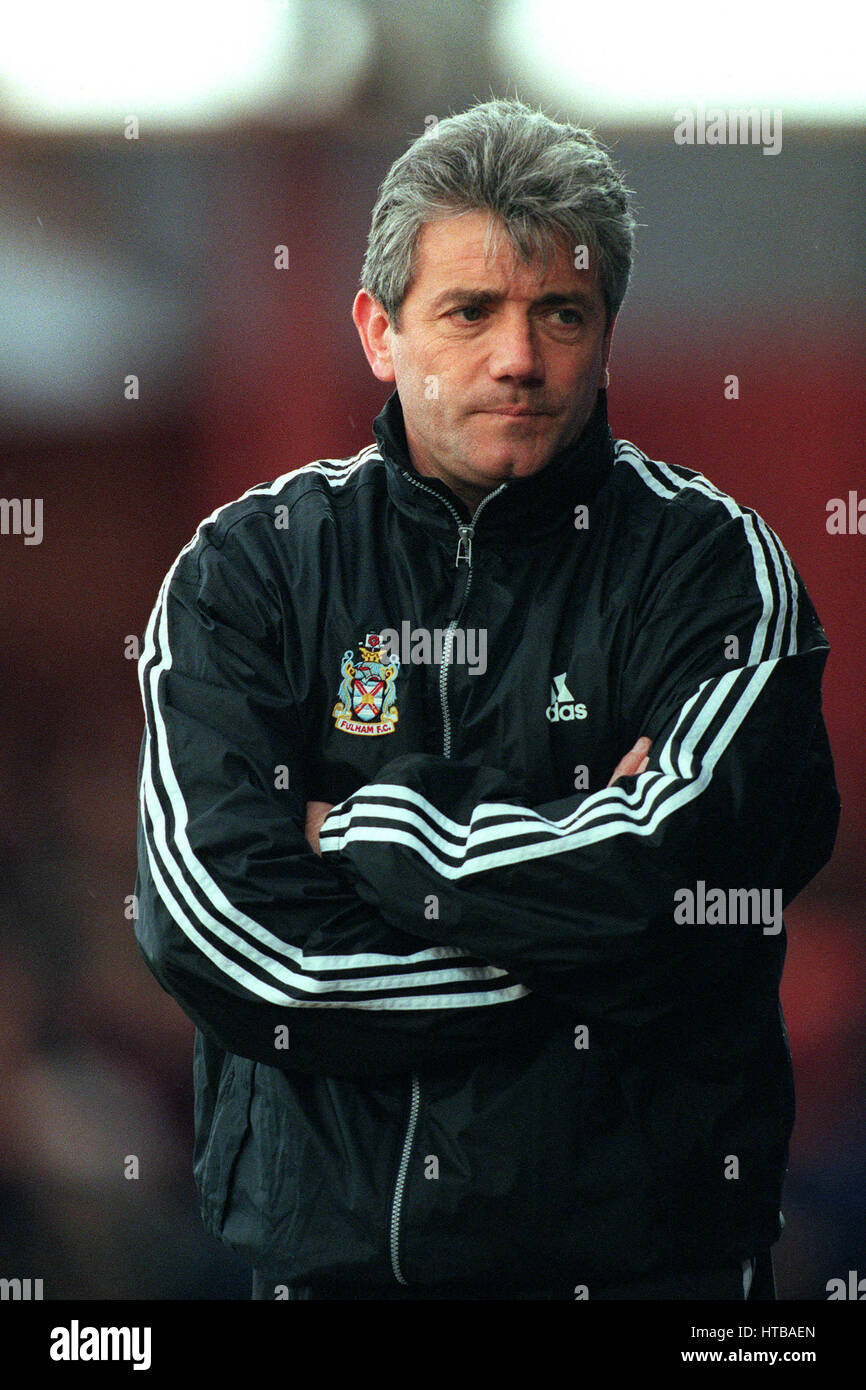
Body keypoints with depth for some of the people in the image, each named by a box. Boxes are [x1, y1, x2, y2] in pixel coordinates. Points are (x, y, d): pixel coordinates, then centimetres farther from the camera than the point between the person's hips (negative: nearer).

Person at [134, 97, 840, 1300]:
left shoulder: (711, 562, -2)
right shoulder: (249, 568, 1)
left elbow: (690, 874, -19)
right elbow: (216, 930, -12)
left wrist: (369, 830, -10)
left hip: (643, 1248, -1)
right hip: (324, 1235, 1)